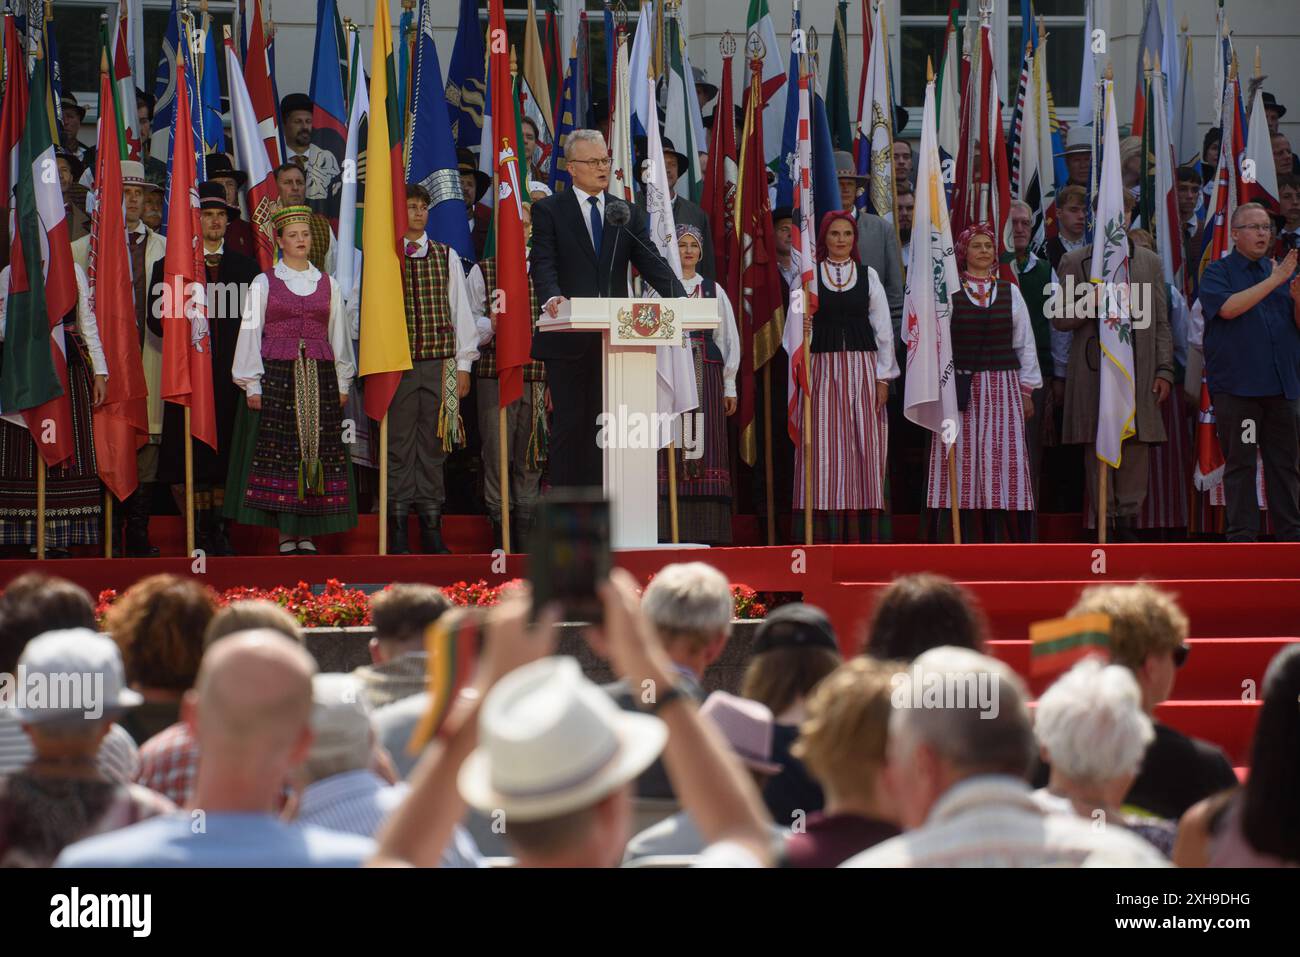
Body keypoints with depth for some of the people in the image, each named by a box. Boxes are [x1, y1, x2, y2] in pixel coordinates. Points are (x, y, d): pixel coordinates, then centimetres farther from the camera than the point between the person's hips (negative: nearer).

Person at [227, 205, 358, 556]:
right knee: (280, 451, -6)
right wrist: (252, 384, -4)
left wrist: (342, 382, 10)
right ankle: (285, 536, -2)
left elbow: (338, 334, 14)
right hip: (277, 377, -2)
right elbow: (250, 333, 3)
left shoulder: (328, 284, 12)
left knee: (319, 452, -2)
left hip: (319, 377, 2)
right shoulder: (264, 283, 5)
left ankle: (307, 534, 2)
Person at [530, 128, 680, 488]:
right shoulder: (548, 210, 3)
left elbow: (651, 263, 3)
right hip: (567, 338, -3)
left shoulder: (628, 213, 13)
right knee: (569, 422, -1)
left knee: (601, 423, 4)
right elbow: (543, 265, -10)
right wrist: (551, 297, -31)